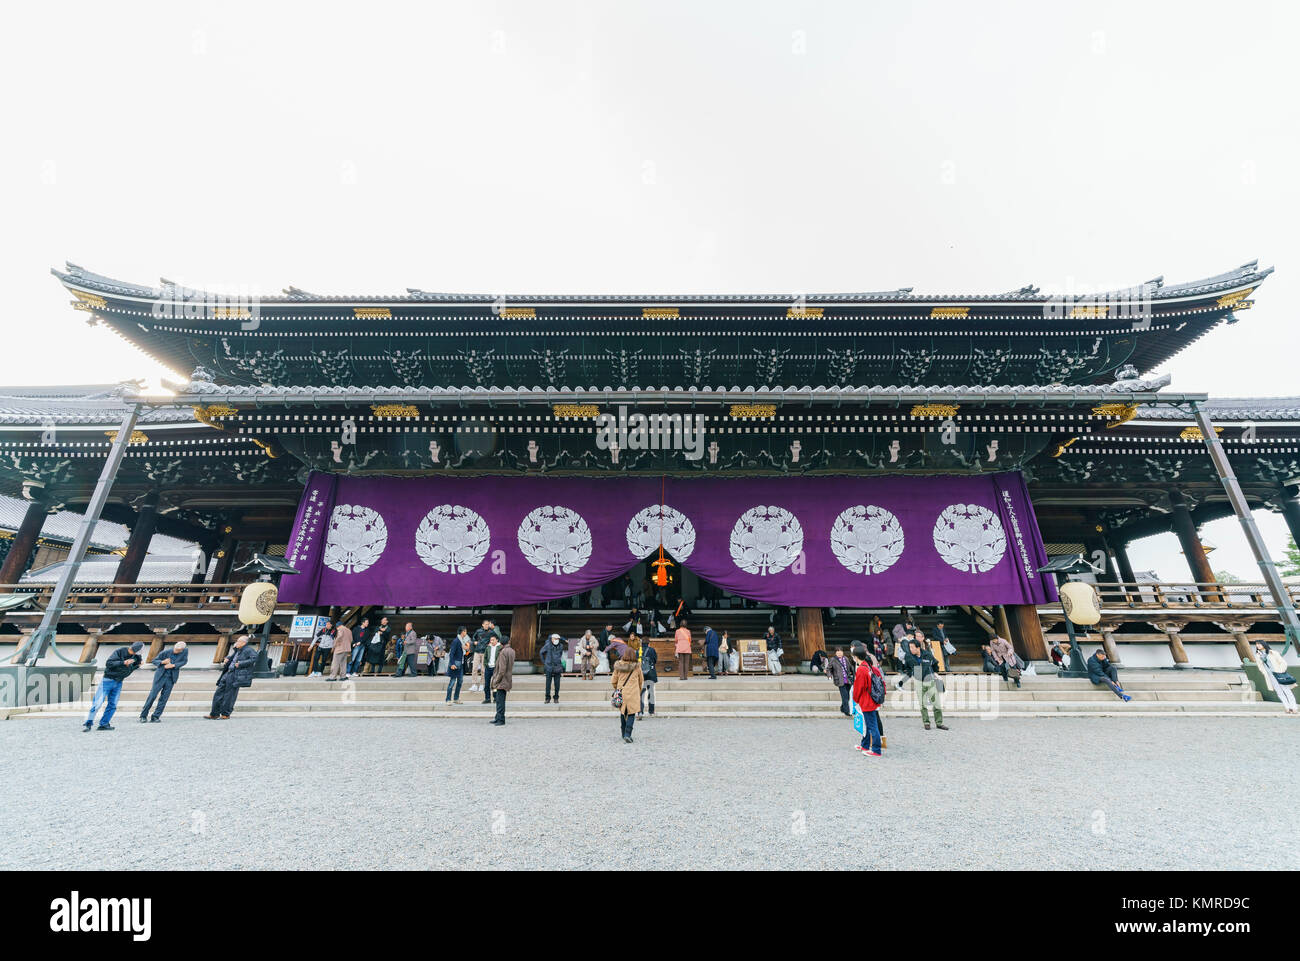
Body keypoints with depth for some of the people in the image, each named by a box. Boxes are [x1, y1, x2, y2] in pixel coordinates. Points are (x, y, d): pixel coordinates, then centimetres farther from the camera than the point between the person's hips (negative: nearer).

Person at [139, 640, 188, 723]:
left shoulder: (185, 652, -9)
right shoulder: (166, 652, -10)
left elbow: (184, 661, -3)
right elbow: (154, 661, 0)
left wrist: (173, 665, -16)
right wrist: (162, 662, -21)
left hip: (171, 678, 1)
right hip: (160, 676, -1)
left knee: (164, 698, 1)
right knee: (153, 695, -2)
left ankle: (156, 717, 9)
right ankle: (143, 716, 12)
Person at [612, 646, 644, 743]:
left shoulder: (618, 666, -3)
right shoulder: (637, 667, -6)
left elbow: (613, 680, 2)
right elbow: (640, 681, 6)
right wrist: (639, 691, 22)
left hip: (621, 693, 3)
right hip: (633, 694, -3)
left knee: (622, 713, 18)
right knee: (631, 714, 5)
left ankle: (624, 734, 28)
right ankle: (627, 735, -8)